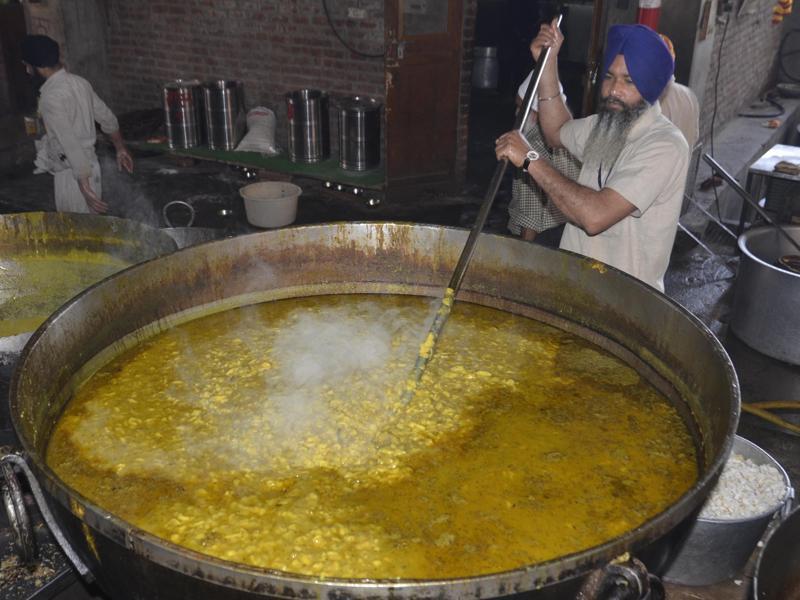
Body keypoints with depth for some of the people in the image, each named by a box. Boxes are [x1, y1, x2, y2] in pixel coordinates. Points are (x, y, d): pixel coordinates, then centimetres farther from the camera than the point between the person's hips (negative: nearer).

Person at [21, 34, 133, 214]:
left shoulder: (51, 97, -22)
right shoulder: (79, 82, 3)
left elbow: (70, 145, -28)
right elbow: (107, 118, 13)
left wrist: (85, 187, -28)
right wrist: (120, 148, 26)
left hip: (74, 174, -8)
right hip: (90, 164, 8)